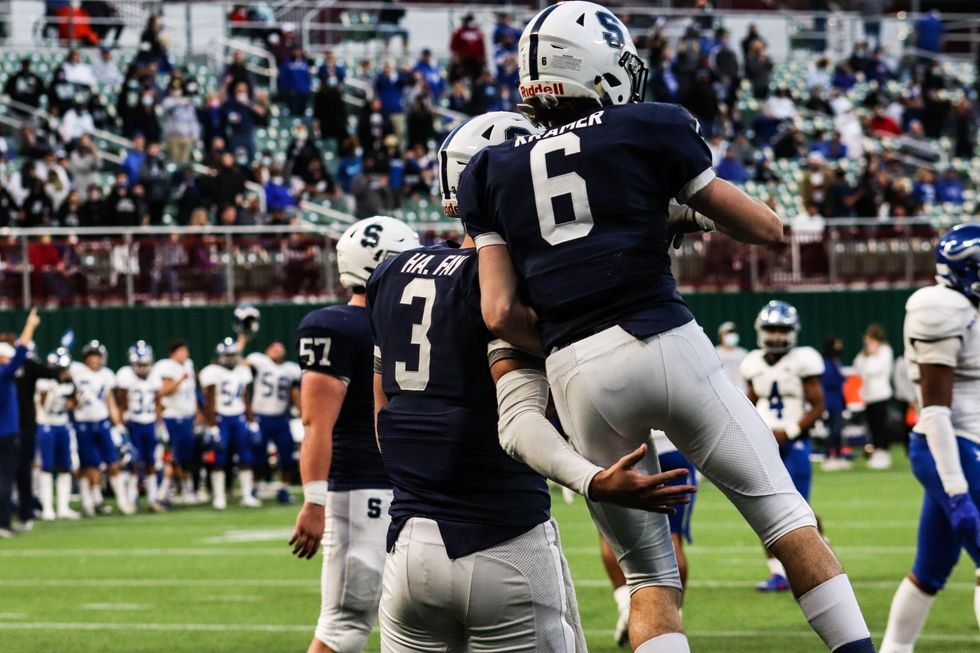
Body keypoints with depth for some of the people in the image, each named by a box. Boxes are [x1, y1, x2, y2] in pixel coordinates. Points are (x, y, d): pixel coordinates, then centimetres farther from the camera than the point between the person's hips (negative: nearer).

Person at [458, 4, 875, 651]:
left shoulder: (494, 173, 14)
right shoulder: (647, 131, 6)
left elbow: (500, 313, 5)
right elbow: (767, 228, 11)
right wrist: (696, 215, 29)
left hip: (577, 378, 3)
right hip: (664, 344, -3)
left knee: (649, 574, 10)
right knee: (784, 514, 7)